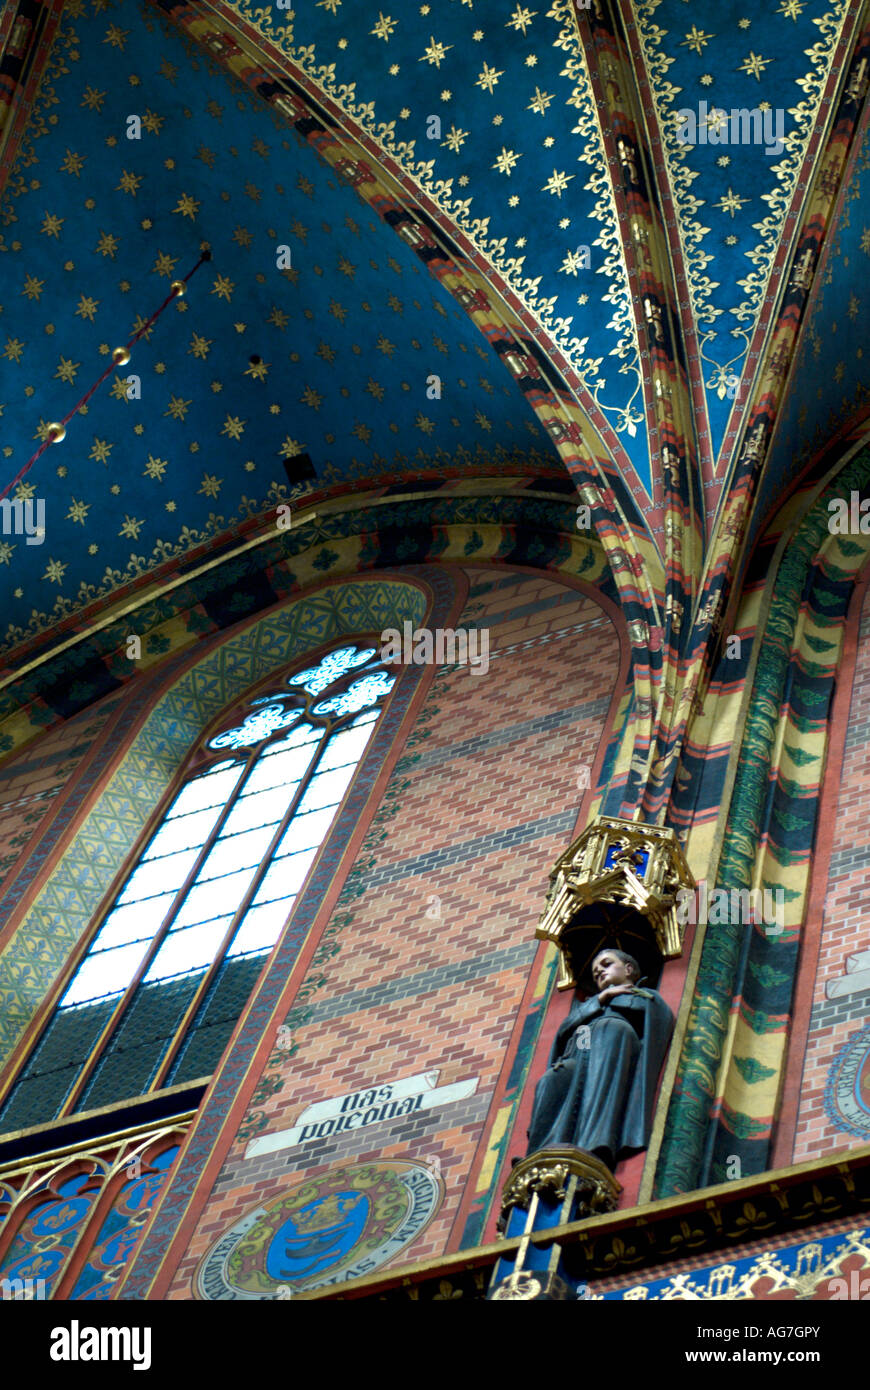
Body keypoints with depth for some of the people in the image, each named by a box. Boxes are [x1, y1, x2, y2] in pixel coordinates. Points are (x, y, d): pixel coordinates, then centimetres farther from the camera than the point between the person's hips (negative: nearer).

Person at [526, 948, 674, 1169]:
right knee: (553, 1080, -34)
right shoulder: (588, 1003, 46)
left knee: (612, 1028, -40)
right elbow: (565, 1029, 23)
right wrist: (599, 1000, 16)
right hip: (574, 1061, 4)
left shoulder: (645, 996, 36)